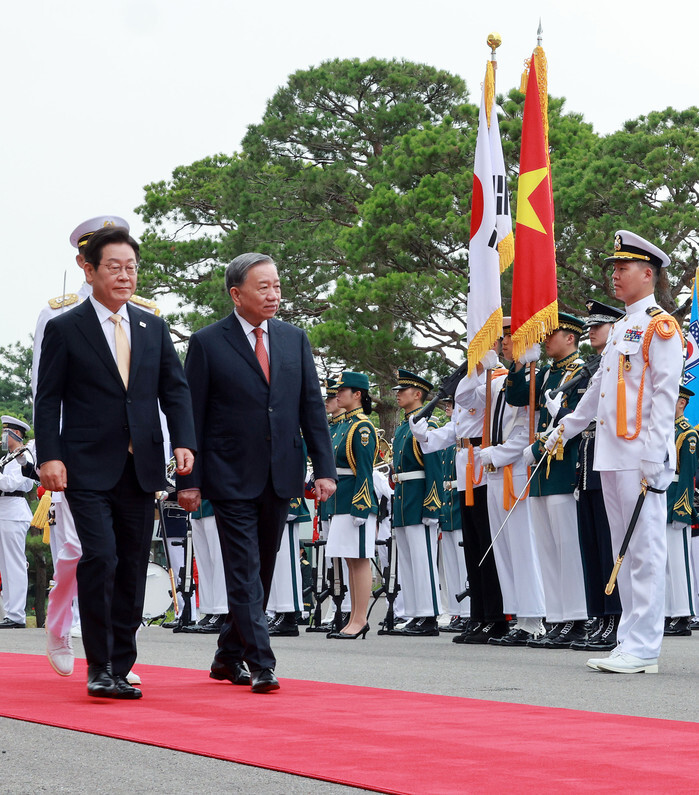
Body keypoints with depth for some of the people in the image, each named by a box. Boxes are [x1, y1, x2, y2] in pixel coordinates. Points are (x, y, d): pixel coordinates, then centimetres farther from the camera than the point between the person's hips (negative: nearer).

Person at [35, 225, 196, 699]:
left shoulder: (153, 328, 13)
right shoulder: (65, 330, 1)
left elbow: (175, 389, 11)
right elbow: (48, 399, -1)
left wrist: (184, 442, -4)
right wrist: (49, 457, -12)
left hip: (141, 468, 5)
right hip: (88, 468, -5)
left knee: (134, 567, 7)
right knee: (100, 557, -16)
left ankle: (121, 668, 16)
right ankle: (99, 668, -7)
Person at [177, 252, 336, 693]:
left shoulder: (295, 339, 10)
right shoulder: (208, 343, -3)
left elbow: (313, 406, 9)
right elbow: (192, 415, -3)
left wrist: (325, 468, 1)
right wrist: (189, 480, -8)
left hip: (281, 476, 5)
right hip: (233, 477, -5)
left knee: (261, 570, 11)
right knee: (245, 571, -7)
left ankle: (229, 656, 24)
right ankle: (261, 663, -6)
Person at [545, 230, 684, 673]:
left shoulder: (661, 327, -6)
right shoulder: (621, 330, 20)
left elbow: (666, 396, -13)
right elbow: (598, 390, 29)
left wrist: (654, 458, -19)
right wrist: (566, 430, 33)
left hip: (641, 457, -9)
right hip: (612, 455, 9)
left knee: (645, 550, -7)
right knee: (624, 551, 9)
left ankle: (643, 650, -7)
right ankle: (631, 641, 13)